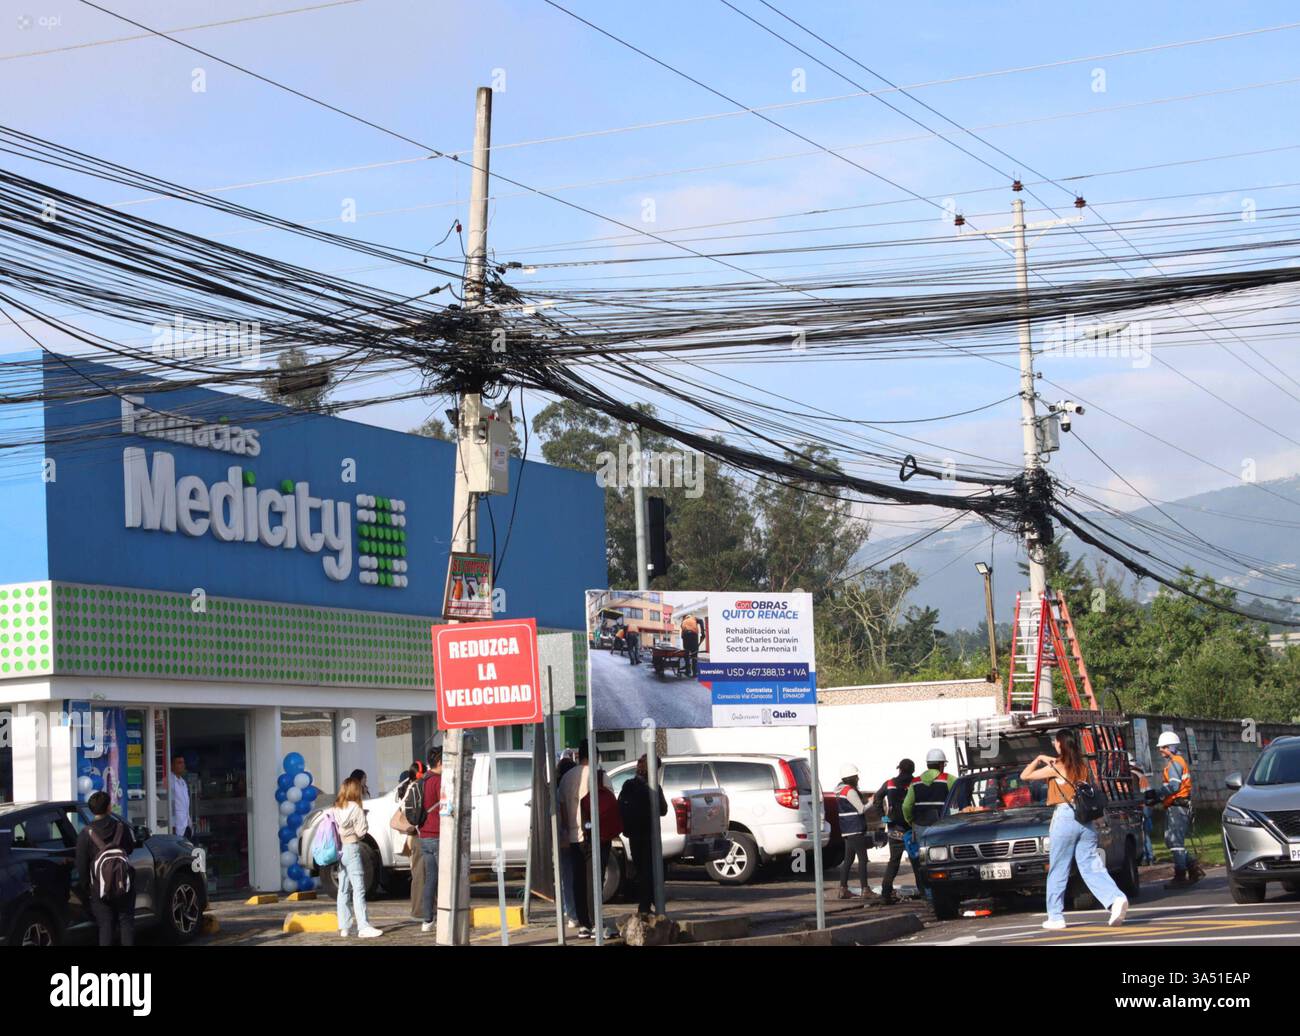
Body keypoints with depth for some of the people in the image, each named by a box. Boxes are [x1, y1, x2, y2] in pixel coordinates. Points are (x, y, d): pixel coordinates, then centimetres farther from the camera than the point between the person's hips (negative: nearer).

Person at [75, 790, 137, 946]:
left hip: (100, 887, -2)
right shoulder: (122, 828, -2)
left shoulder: (86, 834, -9)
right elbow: (130, 849, 15)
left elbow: (81, 865, -6)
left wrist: (84, 887, 5)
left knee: (106, 925, 3)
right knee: (126, 922, 9)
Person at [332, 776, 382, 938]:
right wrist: (365, 826, 8)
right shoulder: (356, 809, -10)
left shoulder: (336, 809, 7)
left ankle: (344, 927, 13)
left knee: (343, 890, 11)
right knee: (358, 889, -8)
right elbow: (361, 832, -10)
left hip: (339, 850, 7)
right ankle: (363, 927, -14)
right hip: (352, 849, -6)